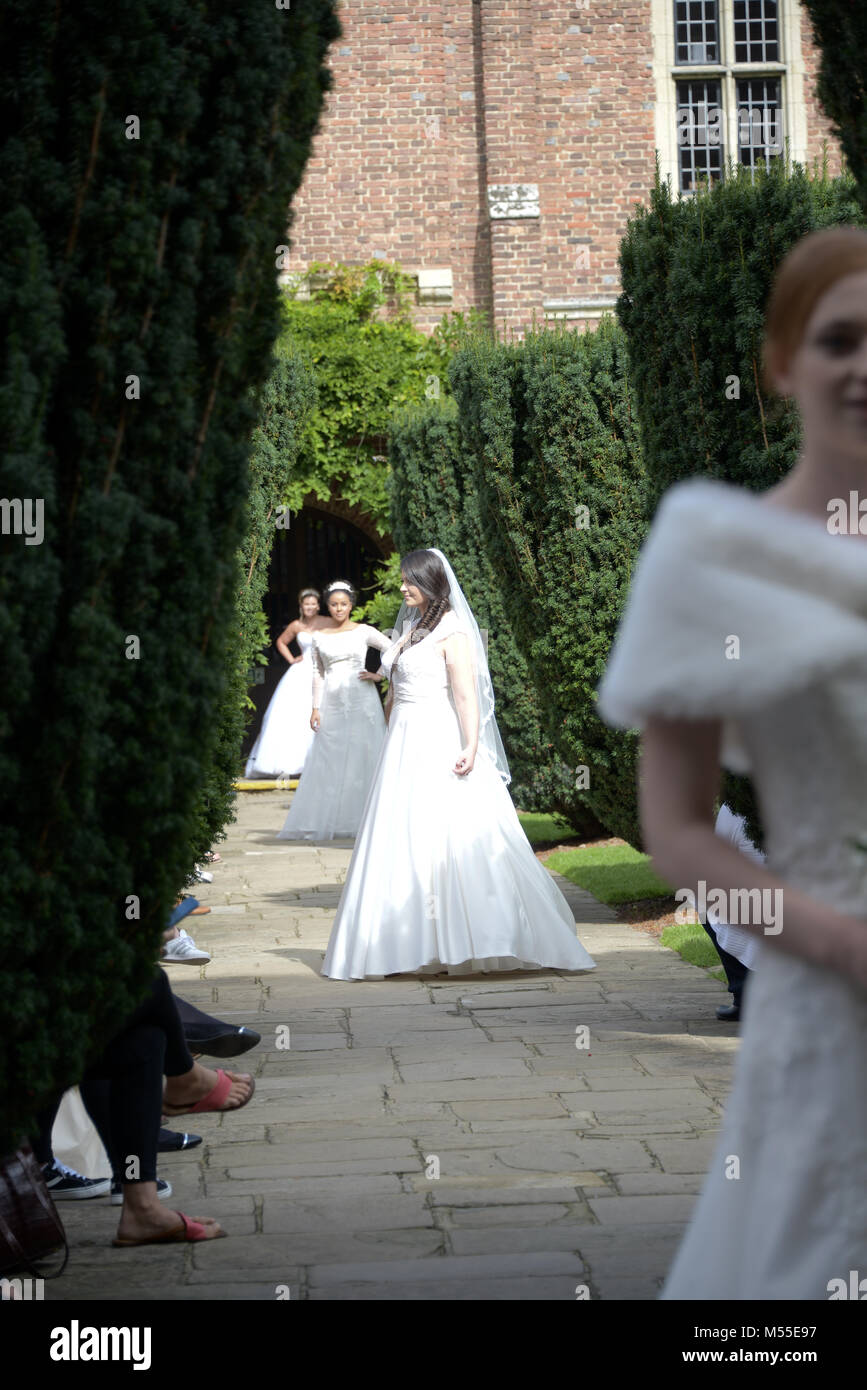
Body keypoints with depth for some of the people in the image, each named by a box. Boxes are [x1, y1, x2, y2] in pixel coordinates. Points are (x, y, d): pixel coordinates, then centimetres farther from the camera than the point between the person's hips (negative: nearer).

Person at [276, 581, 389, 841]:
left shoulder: (363, 632, 2)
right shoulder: (319, 637, 9)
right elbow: (318, 673, 11)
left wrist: (379, 675, -2)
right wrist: (315, 707, 6)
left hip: (361, 701, -2)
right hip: (332, 703, 2)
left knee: (362, 759, -3)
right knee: (328, 762, 0)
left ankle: (361, 820, 2)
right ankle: (325, 822, 3)